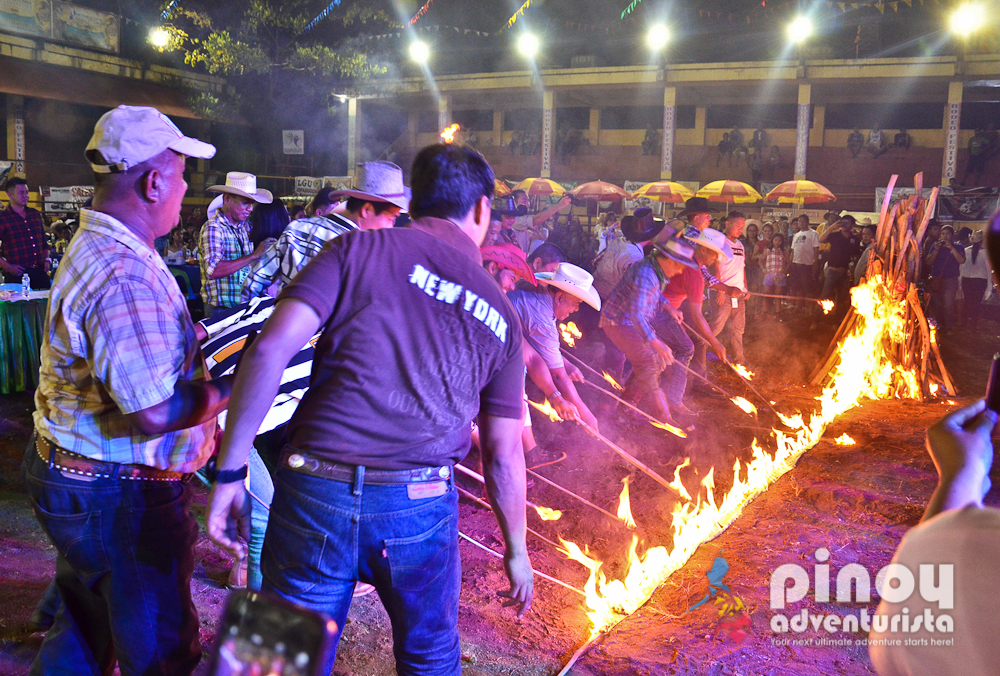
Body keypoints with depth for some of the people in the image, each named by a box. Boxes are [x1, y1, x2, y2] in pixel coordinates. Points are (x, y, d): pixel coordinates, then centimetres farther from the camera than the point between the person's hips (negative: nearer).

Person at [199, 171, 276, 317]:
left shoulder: (245, 225, 9)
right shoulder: (213, 228, -12)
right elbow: (213, 270, -26)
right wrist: (254, 255, -27)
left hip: (245, 305, 7)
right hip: (220, 309, -7)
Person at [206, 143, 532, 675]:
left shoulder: (359, 250, 1)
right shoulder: (499, 313, 8)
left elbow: (269, 352, -11)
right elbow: (502, 457, 10)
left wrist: (229, 472, -6)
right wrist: (516, 550, 22)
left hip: (316, 494, -1)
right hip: (420, 508, 2)